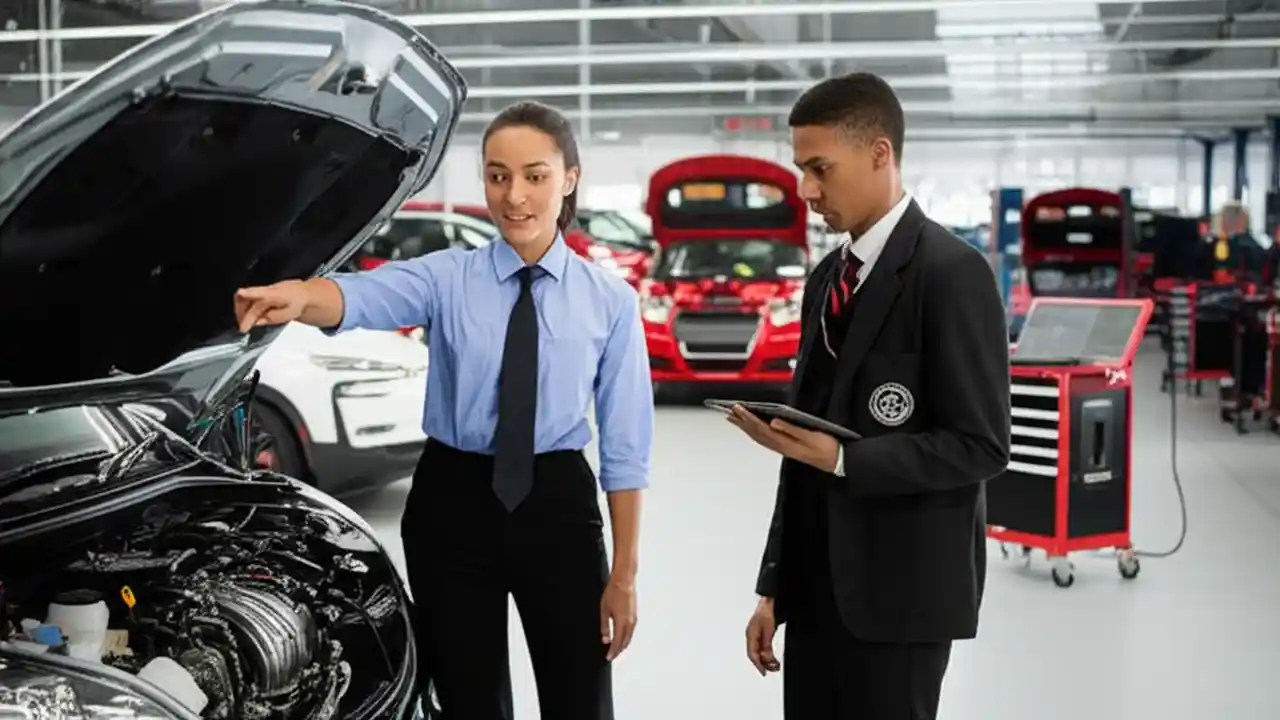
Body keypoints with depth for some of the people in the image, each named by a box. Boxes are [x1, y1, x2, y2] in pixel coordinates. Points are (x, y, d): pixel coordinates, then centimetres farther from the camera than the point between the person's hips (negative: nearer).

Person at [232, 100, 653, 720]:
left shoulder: (609, 301, 0)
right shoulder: (446, 278, -3)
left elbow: (624, 445, 1)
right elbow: (364, 297, -25)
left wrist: (624, 575, -1)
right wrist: (300, 296, -49)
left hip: (558, 506, 0)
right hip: (453, 504, 0)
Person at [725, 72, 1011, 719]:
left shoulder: (951, 272, -11)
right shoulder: (827, 277, 13)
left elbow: (979, 446, -15)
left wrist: (842, 460, -23)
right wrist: (775, 587, 13)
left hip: (901, 588, -7)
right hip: (817, 584, 7)